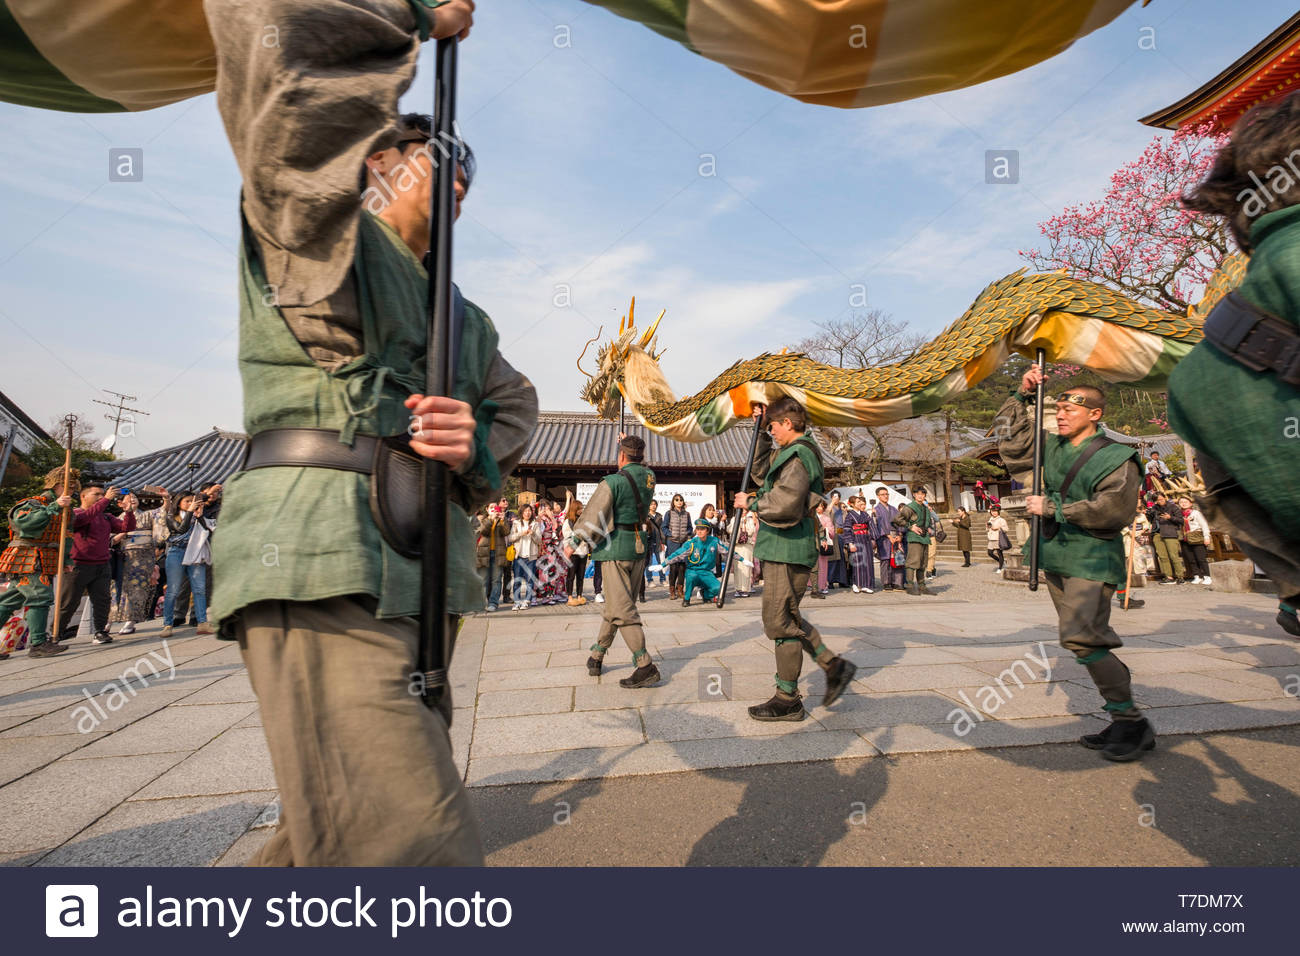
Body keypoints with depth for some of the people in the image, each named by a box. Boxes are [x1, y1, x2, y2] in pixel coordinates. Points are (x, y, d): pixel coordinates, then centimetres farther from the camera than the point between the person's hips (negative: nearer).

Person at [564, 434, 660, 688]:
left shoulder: (613, 482, -14)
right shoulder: (649, 477, 5)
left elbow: (592, 515, -10)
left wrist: (573, 543, 2)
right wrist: (628, 443, 42)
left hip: (616, 549, -7)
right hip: (640, 546, 8)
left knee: (622, 609, -6)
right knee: (613, 605, 17)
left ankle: (646, 666, -10)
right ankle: (596, 657, 29)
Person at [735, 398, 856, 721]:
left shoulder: (800, 455, -15)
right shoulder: (789, 453, 16)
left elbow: (784, 504, -26)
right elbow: (760, 471, 31)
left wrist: (750, 503, -11)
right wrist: (761, 432, 23)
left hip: (787, 549, -10)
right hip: (781, 547, 10)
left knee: (779, 621, -2)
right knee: (786, 618, 18)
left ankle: (788, 700, 8)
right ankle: (833, 665, 26)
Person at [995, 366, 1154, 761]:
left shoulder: (1117, 457, -7)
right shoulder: (1051, 447, 11)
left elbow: (1112, 508, -18)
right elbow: (1011, 445, 16)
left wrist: (1052, 508, -14)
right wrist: (1021, 396, 8)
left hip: (1092, 559, -7)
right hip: (1056, 557, 7)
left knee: (1081, 637, -19)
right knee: (1089, 641, 10)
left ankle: (1133, 723, -5)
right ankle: (1122, 722, 21)